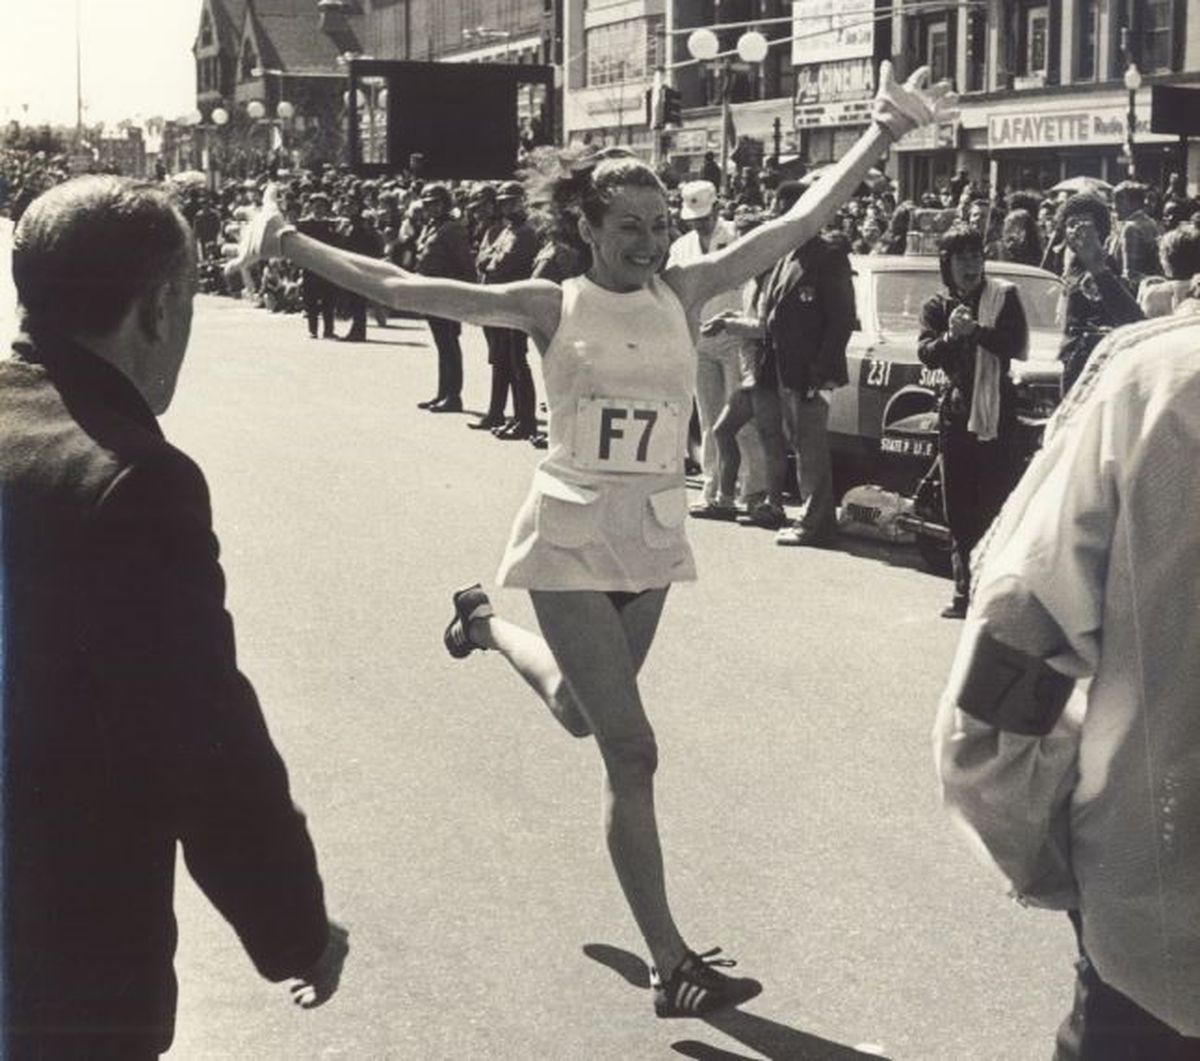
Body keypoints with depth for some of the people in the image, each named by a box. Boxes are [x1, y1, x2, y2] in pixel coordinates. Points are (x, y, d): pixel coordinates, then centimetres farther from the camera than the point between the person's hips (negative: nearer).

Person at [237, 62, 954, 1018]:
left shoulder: (683, 294, -1)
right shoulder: (552, 306, -9)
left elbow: (803, 221, -5)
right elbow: (401, 288, -11)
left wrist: (885, 133, -12)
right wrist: (290, 245, -18)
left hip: (652, 539, 5)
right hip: (572, 537, -5)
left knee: (580, 714, 25)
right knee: (632, 750, -8)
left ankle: (486, 624, 57)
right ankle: (672, 965, 0)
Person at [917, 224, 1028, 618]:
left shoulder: (1003, 297, 1)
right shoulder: (937, 306, 10)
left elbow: (1017, 346, -10)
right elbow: (926, 354, -2)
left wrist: (976, 331, -20)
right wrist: (951, 336, -21)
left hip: (996, 412, -4)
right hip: (955, 412, 4)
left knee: (996, 504, -6)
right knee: (959, 509, 6)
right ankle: (965, 589, 12)